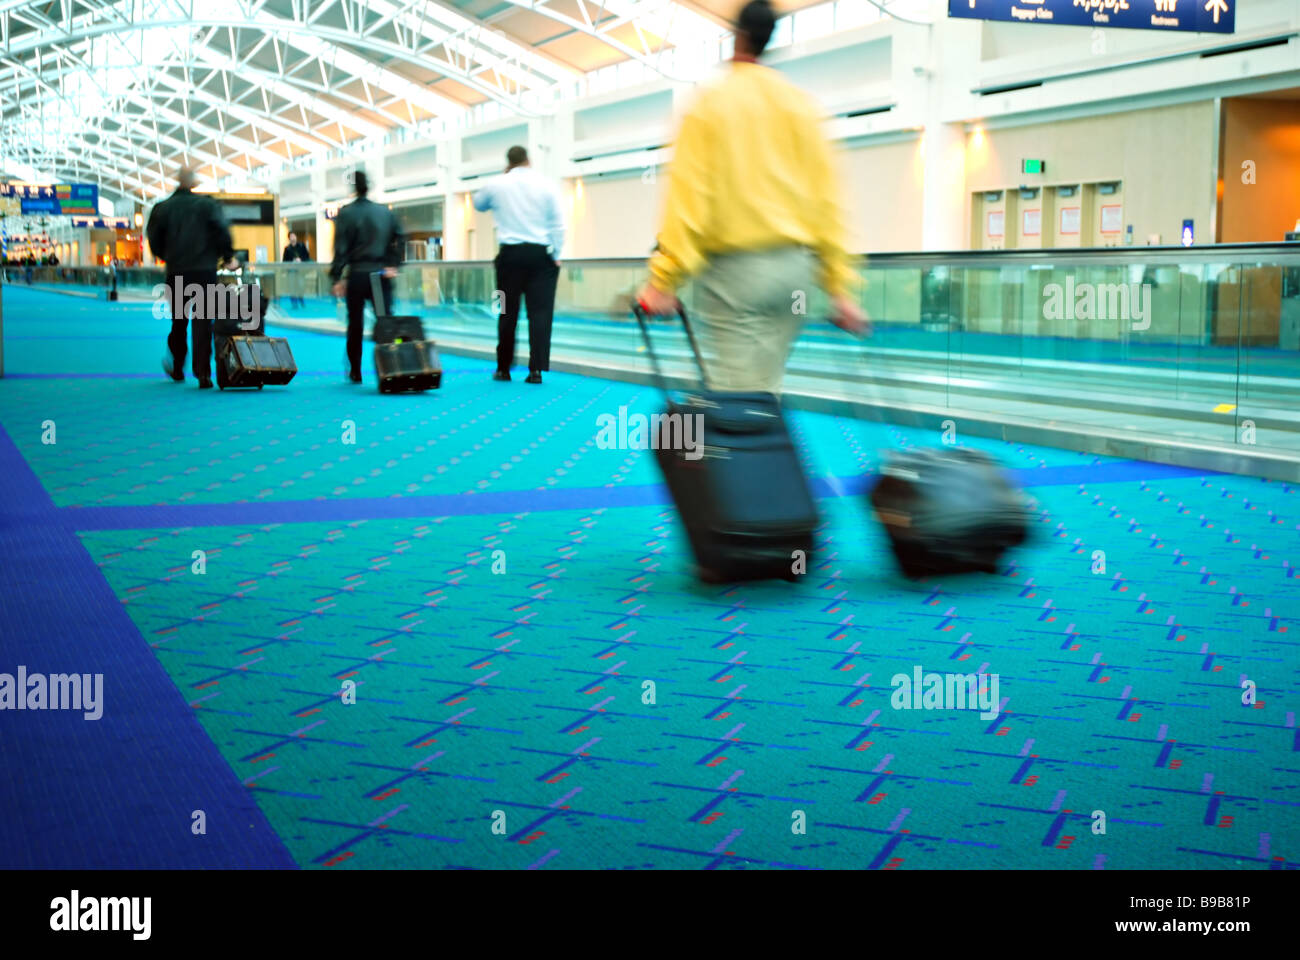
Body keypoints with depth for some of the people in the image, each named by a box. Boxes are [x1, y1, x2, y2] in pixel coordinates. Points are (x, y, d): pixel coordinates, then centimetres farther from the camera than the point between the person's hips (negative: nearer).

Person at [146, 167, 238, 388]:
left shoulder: (163, 208, 4)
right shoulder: (207, 204, 0)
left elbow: (154, 239, 5)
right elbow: (222, 231, -9)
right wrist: (228, 257, 1)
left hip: (176, 272, 2)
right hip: (205, 270, -2)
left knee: (178, 321, 16)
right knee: (202, 322, -4)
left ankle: (177, 368, 25)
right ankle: (203, 374, -11)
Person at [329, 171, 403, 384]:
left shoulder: (346, 213, -4)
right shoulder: (385, 212, 7)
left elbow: (340, 248, -8)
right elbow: (399, 238, 7)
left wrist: (336, 278, -7)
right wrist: (392, 265, 10)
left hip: (357, 275, -2)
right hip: (381, 275, 2)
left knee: (355, 324, 9)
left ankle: (355, 372, 15)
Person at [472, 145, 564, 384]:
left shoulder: (498, 185, 5)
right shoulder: (545, 185, 2)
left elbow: (478, 203, 26)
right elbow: (557, 224, -1)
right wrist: (556, 256, 6)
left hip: (511, 254, 1)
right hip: (540, 254, -1)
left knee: (508, 313, 7)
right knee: (539, 312, -1)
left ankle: (503, 368, 12)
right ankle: (536, 369, -7)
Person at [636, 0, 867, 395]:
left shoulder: (709, 103, -2)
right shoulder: (799, 104, 8)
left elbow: (687, 197, -11)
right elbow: (826, 199, 4)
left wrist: (663, 281, -12)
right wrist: (840, 288, 6)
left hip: (733, 269, -4)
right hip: (794, 266, 4)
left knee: (736, 393, -6)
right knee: (766, 389, 10)